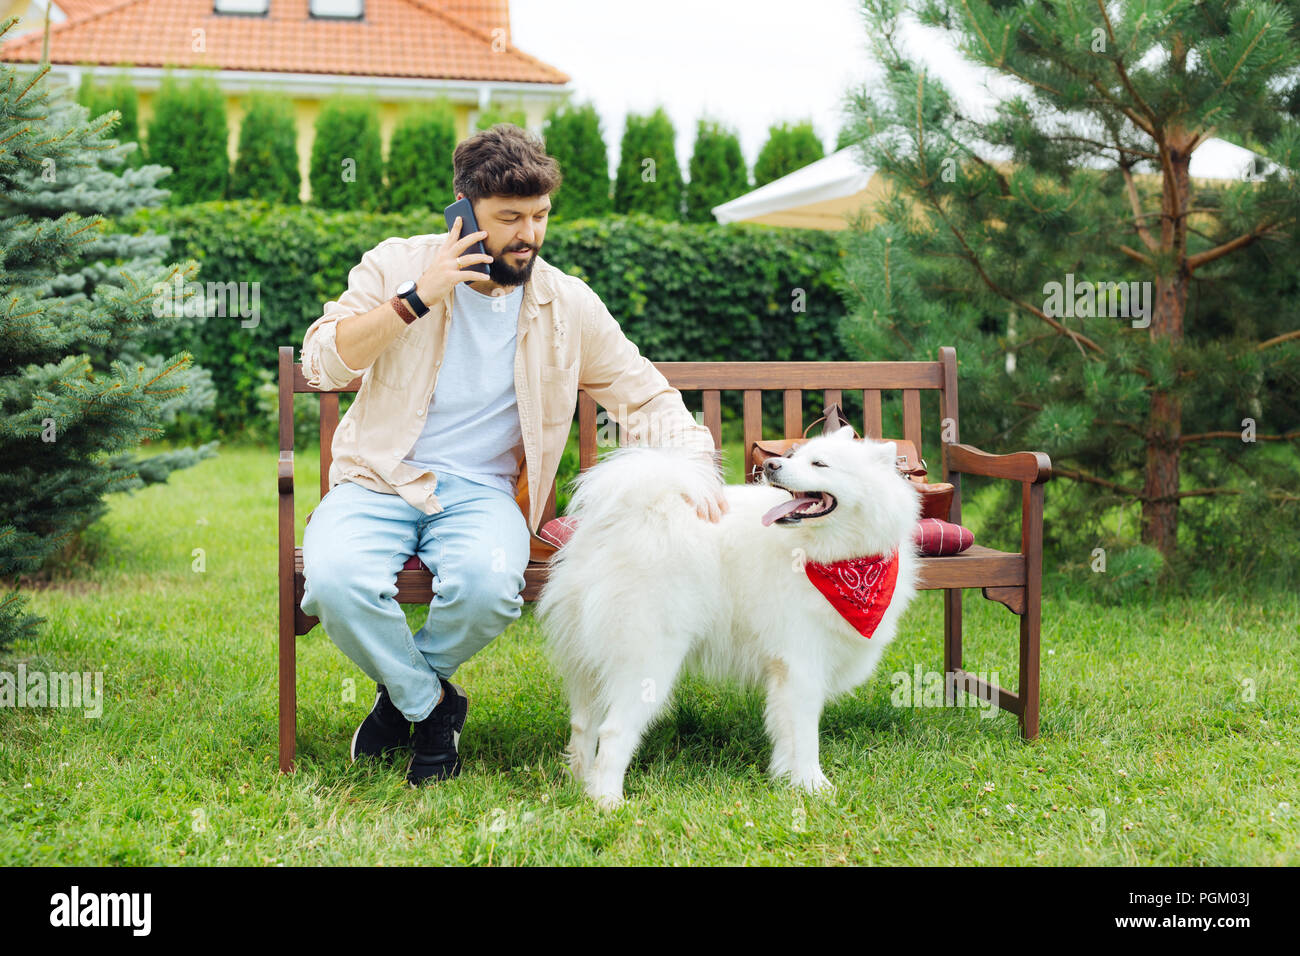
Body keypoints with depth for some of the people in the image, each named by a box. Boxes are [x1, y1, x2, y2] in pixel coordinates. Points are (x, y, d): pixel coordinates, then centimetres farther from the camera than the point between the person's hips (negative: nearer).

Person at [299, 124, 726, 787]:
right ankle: (433, 707, -2)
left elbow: (647, 397, 8)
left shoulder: (568, 305, 4)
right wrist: (417, 299, -17)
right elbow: (322, 364, -9)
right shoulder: (397, 266, 1)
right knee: (335, 581, -33)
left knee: (488, 582, -35)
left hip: (481, 490, 0)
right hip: (379, 481, 0)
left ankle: (404, 692, -1)